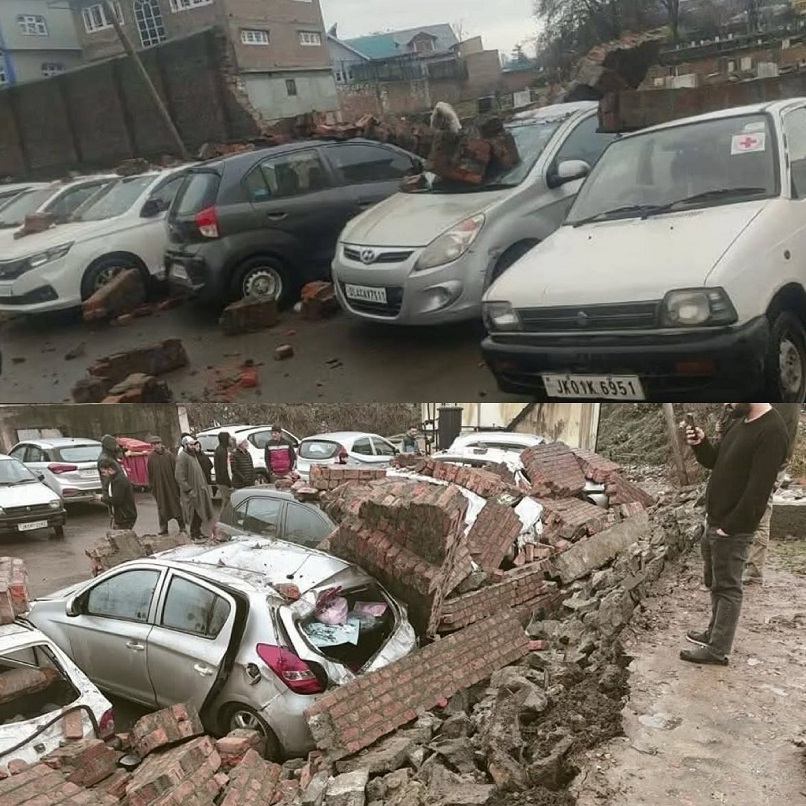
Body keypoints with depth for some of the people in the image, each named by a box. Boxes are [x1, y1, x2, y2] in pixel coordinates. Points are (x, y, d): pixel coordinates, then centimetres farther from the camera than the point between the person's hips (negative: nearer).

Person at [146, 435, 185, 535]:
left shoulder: (169, 455, -5)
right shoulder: (151, 457, 1)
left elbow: (175, 470, -4)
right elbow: (149, 473, 6)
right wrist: (151, 485, 2)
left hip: (171, 485, -2)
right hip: (159, 487, 2)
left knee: (176, 504, 5)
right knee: (162, 507, 6)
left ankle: (182, 526, 14)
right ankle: (163, 528, 13)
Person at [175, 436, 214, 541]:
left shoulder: (192, 455, 15)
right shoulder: (182, 458, -15)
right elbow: (180, 477, -21)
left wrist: (204, 486, 17)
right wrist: (189, 490, -24)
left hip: (199, 490, 9)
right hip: (192, 492, -9)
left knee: (200, 513, 13)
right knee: (195, 514, -5)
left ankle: (198, 532, 23)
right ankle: (194, 534, 4)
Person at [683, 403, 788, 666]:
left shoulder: (772, 432, -21)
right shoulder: (743, 423, 10)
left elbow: (757, 490, -24)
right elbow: (716, 461, 19)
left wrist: (729, 526, -20)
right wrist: (700, 444, -2)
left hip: (733, 528, -9)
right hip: (715, 521, 9)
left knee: (727, 588, 0)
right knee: (716, 583, 19)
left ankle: (718, 650, 8)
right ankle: (715, 634, 33)